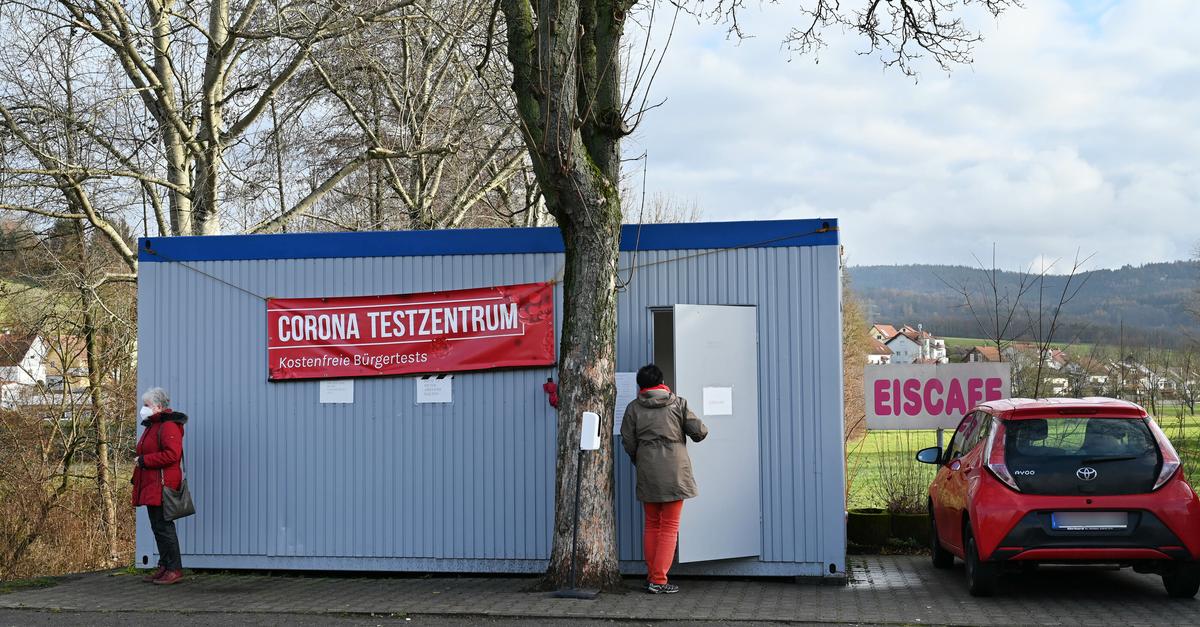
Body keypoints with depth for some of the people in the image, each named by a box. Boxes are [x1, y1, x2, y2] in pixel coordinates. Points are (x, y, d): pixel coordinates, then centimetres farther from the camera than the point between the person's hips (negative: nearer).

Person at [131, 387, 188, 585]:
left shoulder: (168, 426, -13)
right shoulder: (152, 426, 21)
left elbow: (171, 454, -23)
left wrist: (143, 460, -18)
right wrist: (139, 463, 12)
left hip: (162, 486, -11)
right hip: (151, 486, 11)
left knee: (163, 527, -9)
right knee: (158, 527, 12)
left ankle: (174, 569, -4)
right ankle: (164, 567, 18)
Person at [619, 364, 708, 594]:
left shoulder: (634, 408, 3)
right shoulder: (678, 404, 0)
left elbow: (628, 442, 4)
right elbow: (699, 432, 0)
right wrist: (700, 431, 24)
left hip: (647, 474, 2)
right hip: (675, 472, -2)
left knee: (652, 525, 15)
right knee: (669, 527, 1)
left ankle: (652, 575, 17)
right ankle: (659, 580, -5)